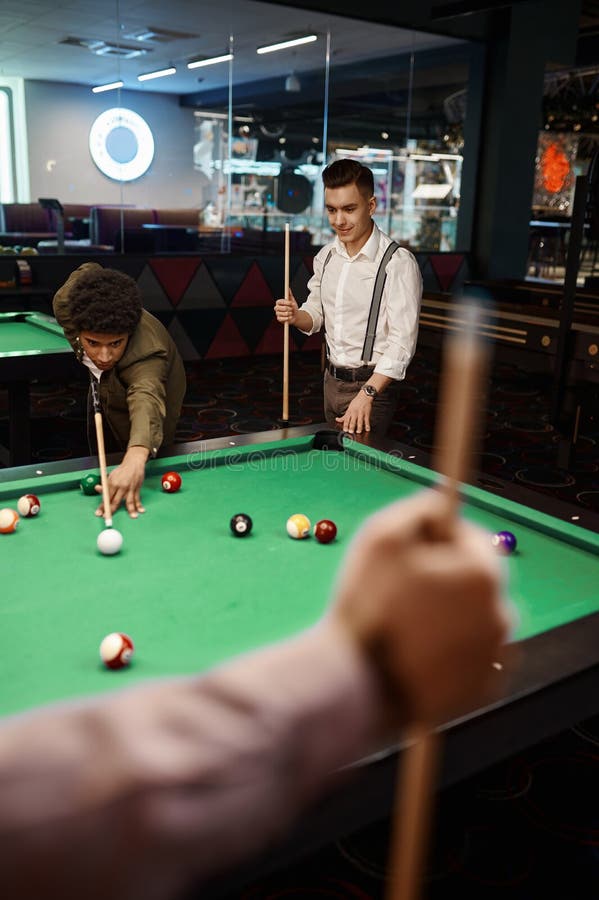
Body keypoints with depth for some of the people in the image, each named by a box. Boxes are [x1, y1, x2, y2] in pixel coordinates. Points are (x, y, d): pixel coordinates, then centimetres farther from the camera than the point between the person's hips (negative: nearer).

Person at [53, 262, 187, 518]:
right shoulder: (66, 303, -34)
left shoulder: (145, 356, -51)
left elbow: (146, 398, -72)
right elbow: (89, 269, -12)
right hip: (103, 389, 6)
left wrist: (135, 457, -93)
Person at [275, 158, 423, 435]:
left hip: (375, 383, -6)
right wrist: (296, 316, -8)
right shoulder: (326, 256, 5)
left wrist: (367, 393, -28)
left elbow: (402, 342, -21)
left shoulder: (399, 263, -17)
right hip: (331, 380, 7)